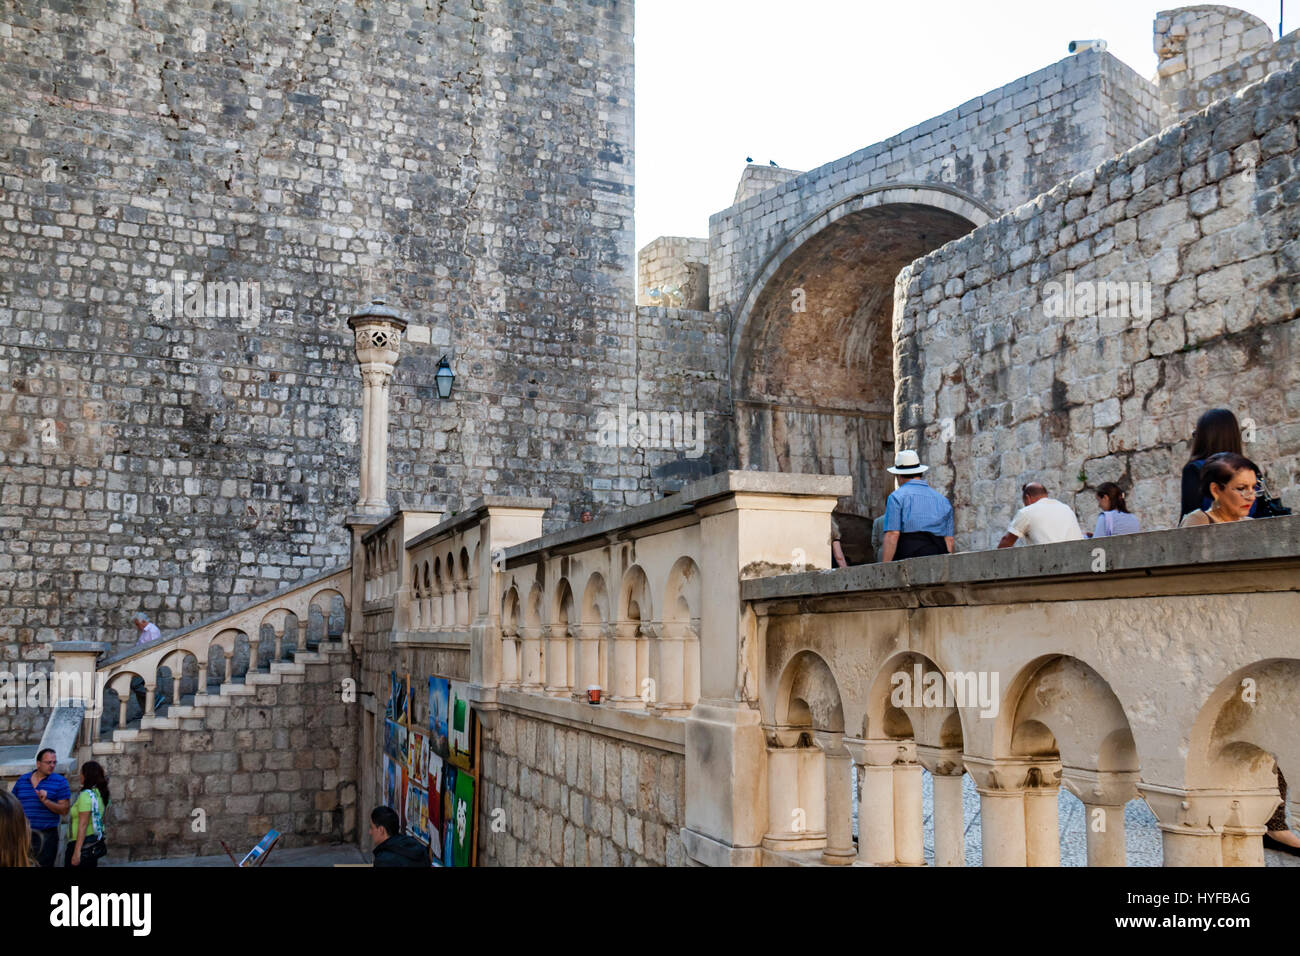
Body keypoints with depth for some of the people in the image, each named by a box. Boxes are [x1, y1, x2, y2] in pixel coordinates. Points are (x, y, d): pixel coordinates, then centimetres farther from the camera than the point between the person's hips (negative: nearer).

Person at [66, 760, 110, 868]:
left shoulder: (86, 795, -15)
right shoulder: (100, 793, 10)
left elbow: (83, 825, -19)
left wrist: (77, 852, -20)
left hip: (83, 843, -9)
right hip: (94, 841, 9)